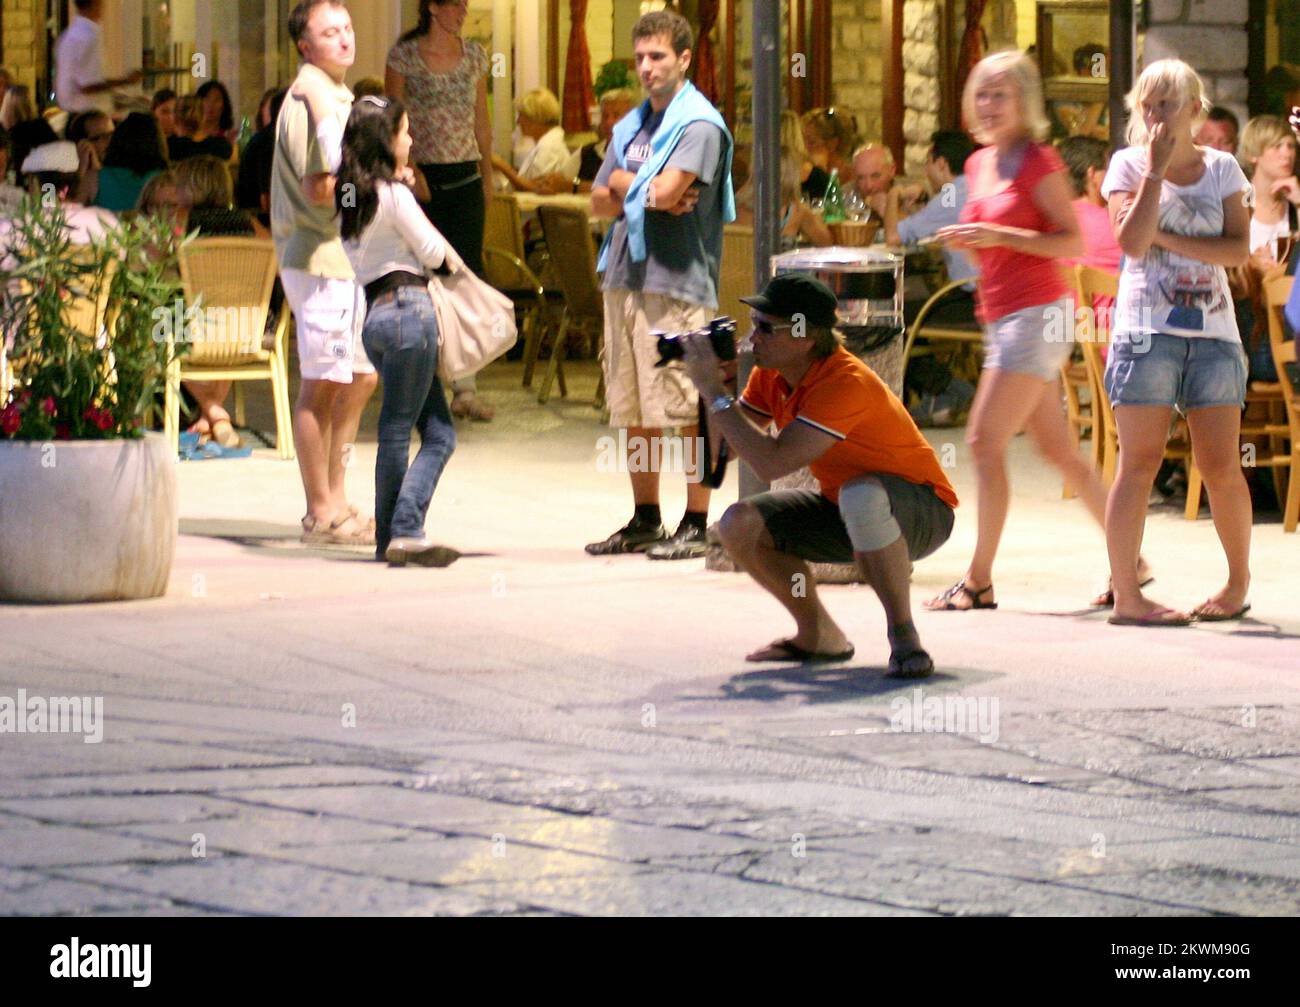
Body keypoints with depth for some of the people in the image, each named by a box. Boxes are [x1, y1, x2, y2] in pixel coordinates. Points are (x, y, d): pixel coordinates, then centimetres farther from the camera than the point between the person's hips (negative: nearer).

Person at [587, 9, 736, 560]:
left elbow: (663, 191, -18)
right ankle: (645, 521, 18)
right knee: (634, 410, 10)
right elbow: (600, 201, 14)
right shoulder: (630, 127, 19)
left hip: (676, 282, -8)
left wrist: (625, 183, 3)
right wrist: (649, 197, -5)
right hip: (623, 277, 8)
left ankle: (695, 524, -2)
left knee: (688, 410, -6)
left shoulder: (699, 126, -6)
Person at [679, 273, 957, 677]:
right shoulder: (770, 373, -4)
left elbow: (772, 463, -38)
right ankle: (820, 636, 7)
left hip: (920, 511, -8)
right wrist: (705, 383, -16)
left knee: (860, 496, -42)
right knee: (739, 524, -11)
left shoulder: (845, 383, -31)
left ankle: (904, 636, -25)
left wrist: (715, 393, -31)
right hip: (840, 508, 8)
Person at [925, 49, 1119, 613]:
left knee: (985, 442, -12)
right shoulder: (979, 164, 15)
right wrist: (967, 239, 4)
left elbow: (1074, 242, -13)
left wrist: (999, 235, -20)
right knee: (1057, 450, 12)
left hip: (1037, 312, -9)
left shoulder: (1037, 160, -8)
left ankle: (979, 581, -8)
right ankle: (1129, 559, 20)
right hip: (1003, 318, 9)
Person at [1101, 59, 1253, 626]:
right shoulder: (1129, 165, 4)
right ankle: (1126, 595, -6)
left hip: (1212, 329, 2)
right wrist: (1155, 169, -11)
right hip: (1146, 328, -2)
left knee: (1221, 464, -1)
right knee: (1140, 461, -7)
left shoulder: (1221, 168, 10)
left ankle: (1239, 582, 15)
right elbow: (1132, 241, -11)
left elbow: (1240, 248, -2)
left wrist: (1168, 239, -10)